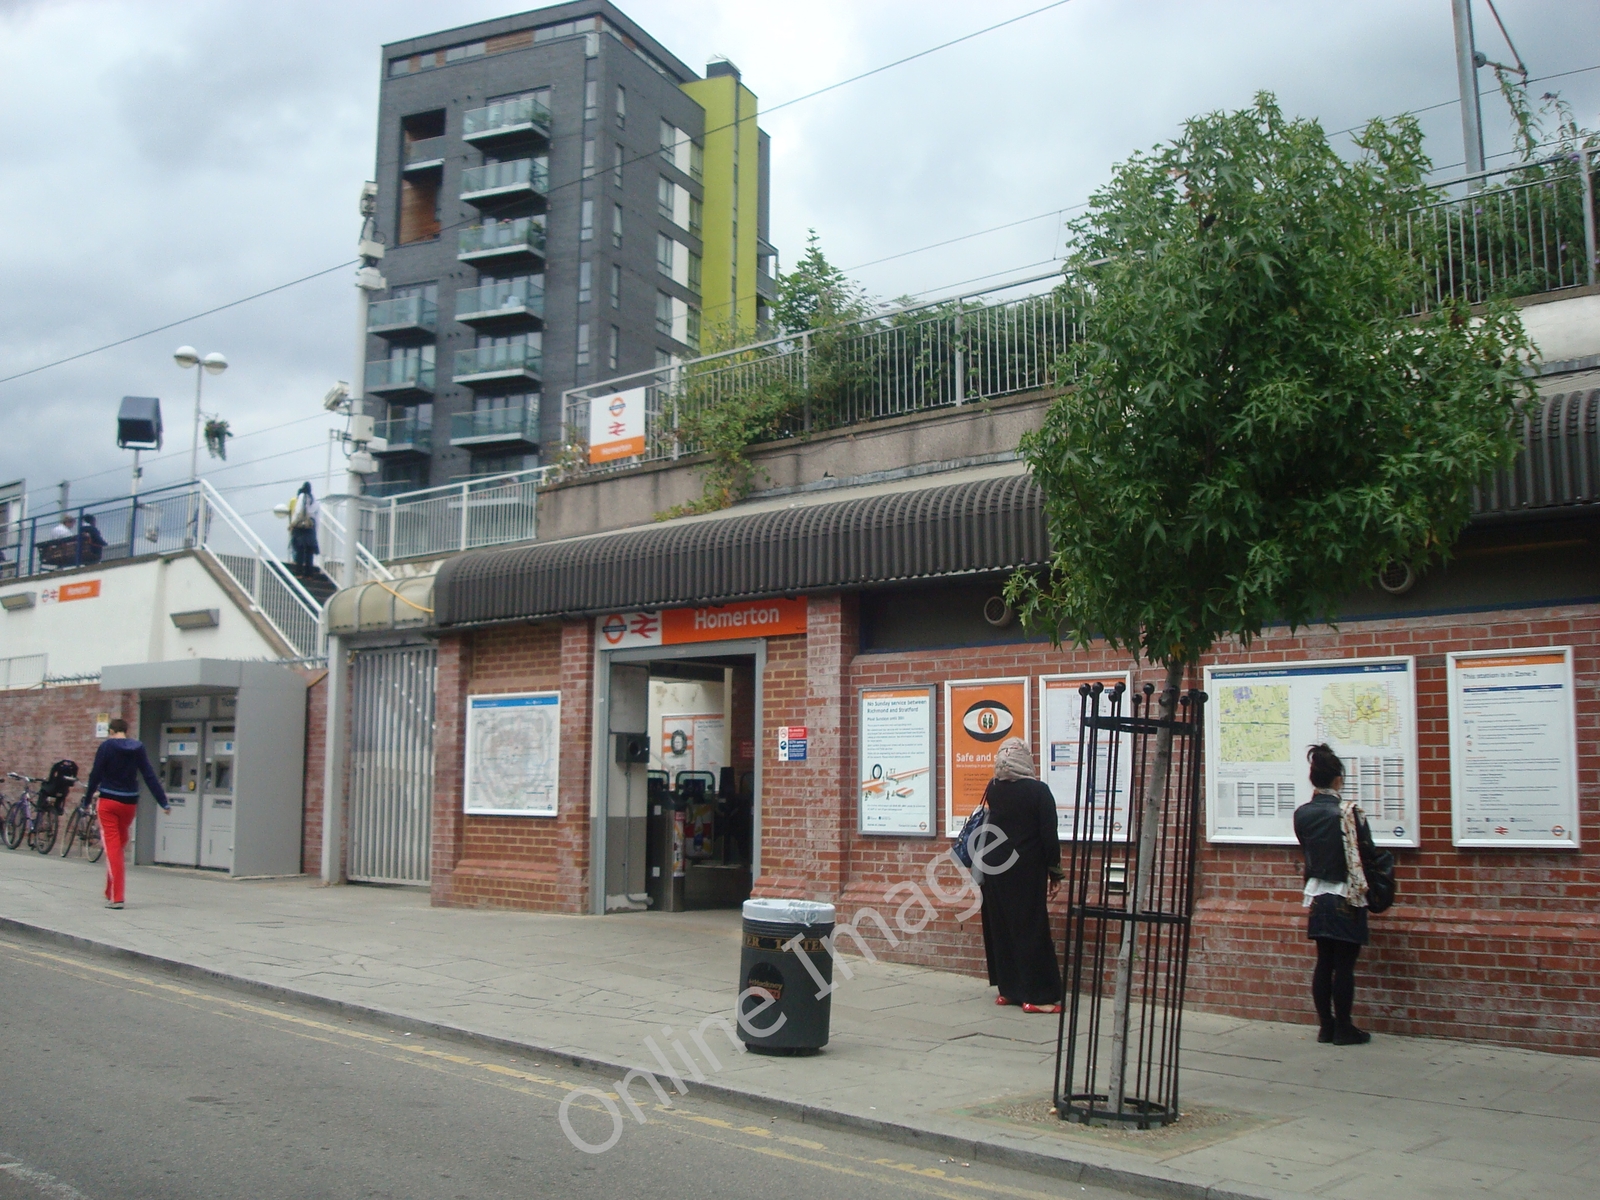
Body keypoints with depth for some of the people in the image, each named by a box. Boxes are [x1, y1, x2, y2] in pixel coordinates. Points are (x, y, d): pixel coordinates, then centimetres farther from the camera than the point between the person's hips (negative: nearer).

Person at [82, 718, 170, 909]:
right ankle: (111, 892, 26)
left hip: (108, 802, -3)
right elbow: (150, 776, 0)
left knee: (112, 847, -3)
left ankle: (115, 897, -7)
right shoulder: (138, 748, 2)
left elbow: (96, 775, -7)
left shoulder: (106, 746, -7)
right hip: (129, 802, 4)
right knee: (121, 842, 21)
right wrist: (163, 802, 0)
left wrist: (87, 798, 5)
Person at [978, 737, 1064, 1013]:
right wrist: (1054, 872, -4)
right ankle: (1037, 994, -1)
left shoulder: (992, 791, 0)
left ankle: (1007, 989, 16)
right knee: (1031, 929, -1)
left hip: (994, 872, 4)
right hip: (1027, 873, -4)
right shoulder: (1038, 791, -11)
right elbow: (1049, 835, -11)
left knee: (999, 928, 11)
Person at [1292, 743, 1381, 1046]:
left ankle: (1326, 1027, 17)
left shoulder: (1302, 814, -2)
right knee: (1344, 964, 2)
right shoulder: (1348, 811, -17)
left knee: (1324, 962, 12)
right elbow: (1369, 854, -12)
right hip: (1345, 898, -5)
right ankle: (1343, 1029, 9)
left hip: (1317, 895, 5)